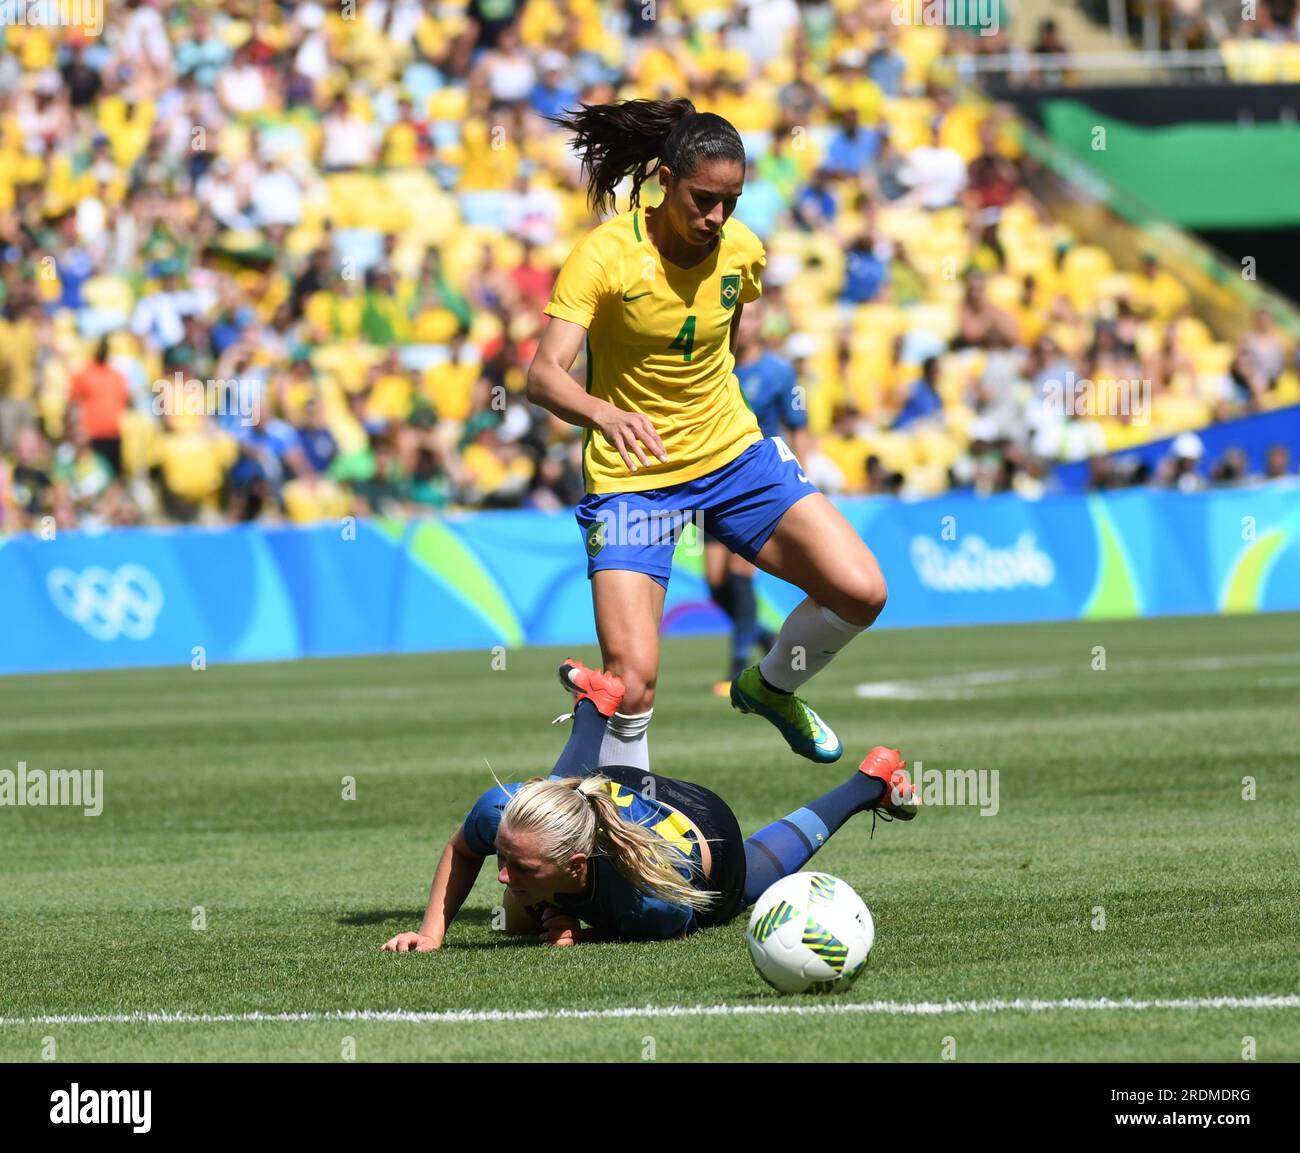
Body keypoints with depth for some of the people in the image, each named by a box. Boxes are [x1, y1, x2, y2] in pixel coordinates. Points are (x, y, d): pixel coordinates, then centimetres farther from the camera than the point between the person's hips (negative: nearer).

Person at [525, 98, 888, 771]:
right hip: (631, 479, -4)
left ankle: (770, 688, 19)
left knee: (860, 593, -11)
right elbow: (543, 375, -30)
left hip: (733, 455, 4)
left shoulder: (739, 249, -4)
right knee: (632, 677, -17)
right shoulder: (604, 255, -19)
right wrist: (604, 413, -48)